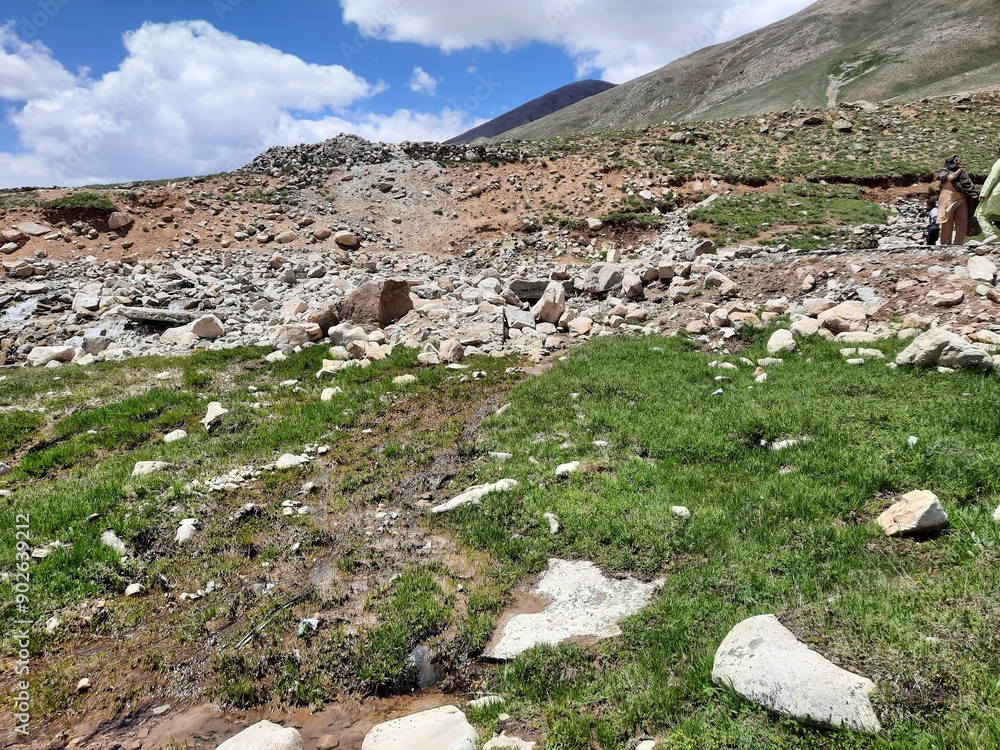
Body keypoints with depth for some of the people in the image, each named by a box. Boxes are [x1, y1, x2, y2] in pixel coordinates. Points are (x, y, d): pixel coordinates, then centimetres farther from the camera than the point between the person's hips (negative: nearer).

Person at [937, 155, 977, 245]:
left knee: (962, 224, -4)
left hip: (961, 200, 3)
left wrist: (973, 194, -6)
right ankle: (945, 244, 0)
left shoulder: (962, 173, 19)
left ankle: (958, 243, 0)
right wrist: (960, 169, 3)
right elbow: (950, 177, -10)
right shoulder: (945, 172, 10)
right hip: (949, 200, -3)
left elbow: (969, 185, 10)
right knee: (947, 223, -3)